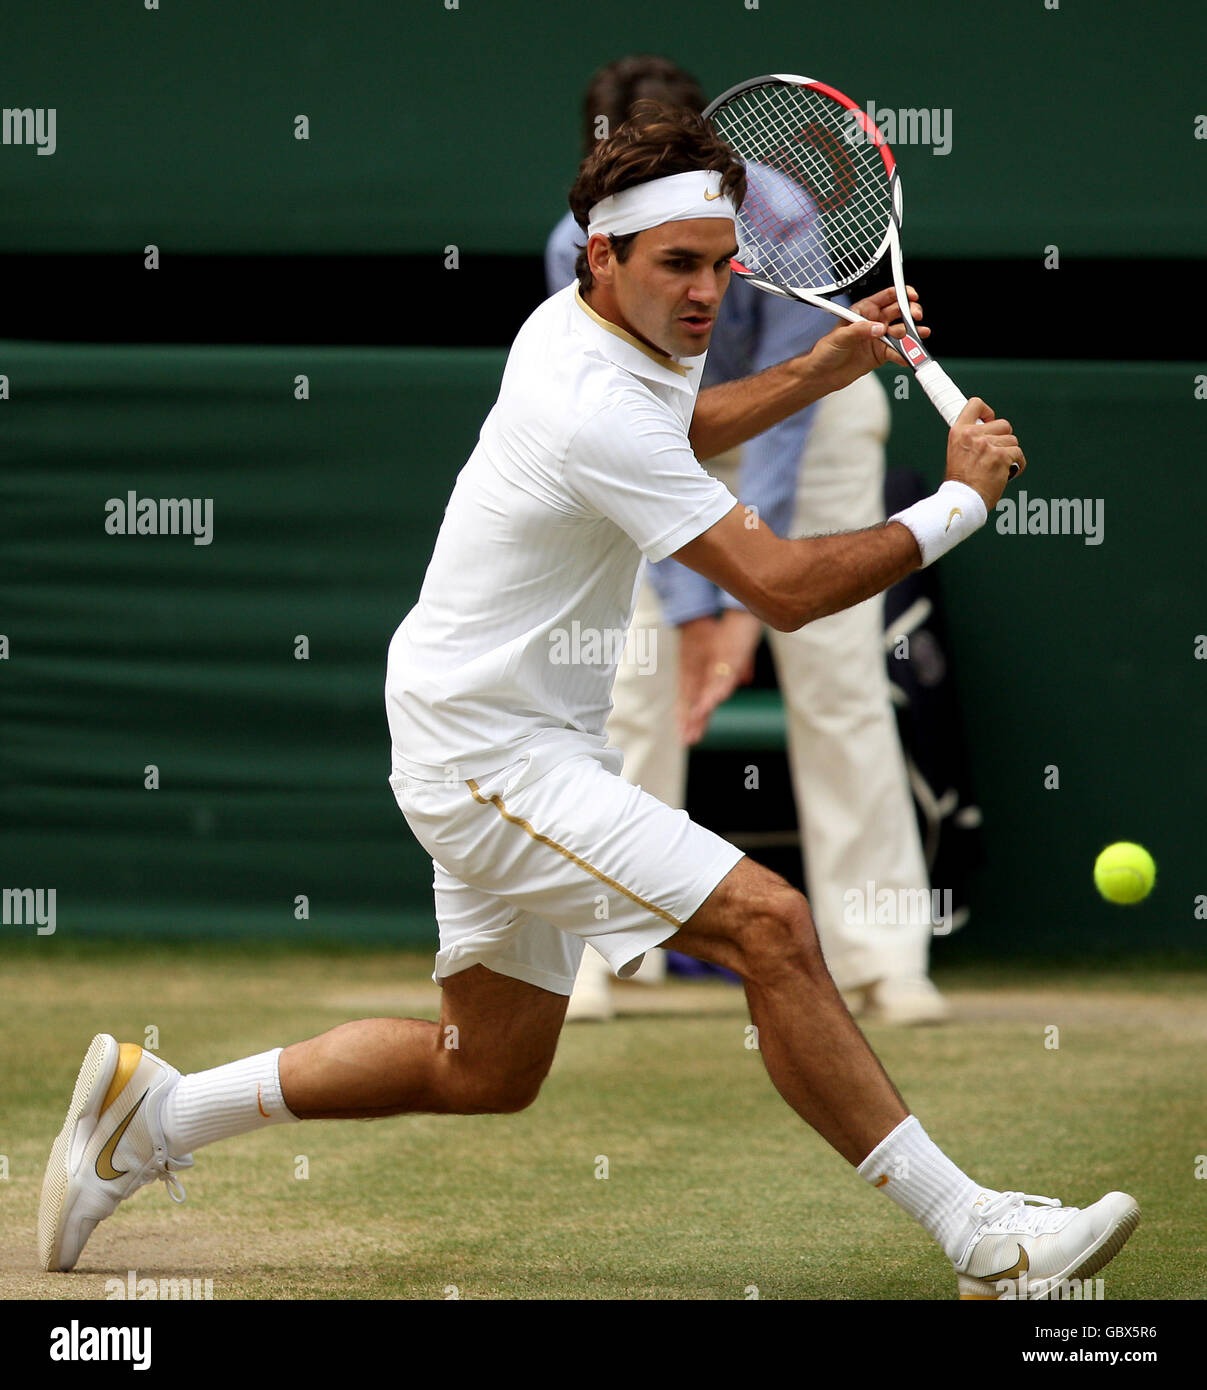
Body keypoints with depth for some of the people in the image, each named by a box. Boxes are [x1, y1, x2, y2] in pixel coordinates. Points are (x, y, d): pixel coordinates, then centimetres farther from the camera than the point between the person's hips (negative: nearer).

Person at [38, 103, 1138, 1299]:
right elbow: (784, 588, -25)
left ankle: (155, 1110, 25)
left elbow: (673, 433, 30)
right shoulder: (598, 414, -25)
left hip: (495, 741, 11)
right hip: (491, 756, -11)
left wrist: (821, 370, 18)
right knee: (768, 925, -21)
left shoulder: (570, 328, 5)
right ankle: (980, 1237, -21)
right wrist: (959, 502, -16)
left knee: (485, 1071, 18)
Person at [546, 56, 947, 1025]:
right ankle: (603, 948, -2)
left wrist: (744, 604, -39)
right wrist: (692, 611, -29)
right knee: (631, 678, -9)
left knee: (837, 673, -10)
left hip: (814, 408, -2)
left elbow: (780, 417, -33)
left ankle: (880, 955, -9)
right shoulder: (580, 253, -26)